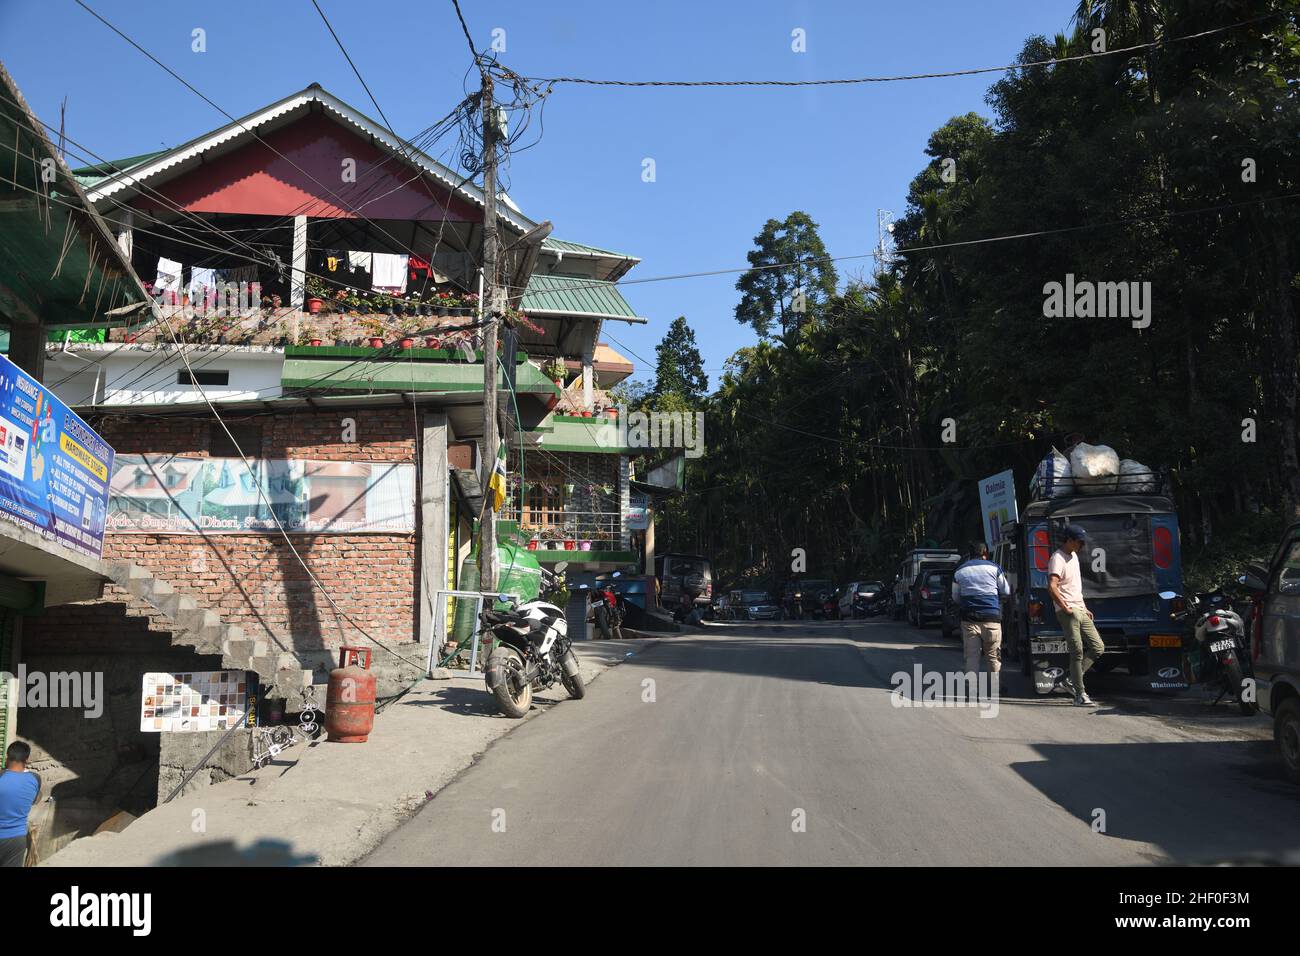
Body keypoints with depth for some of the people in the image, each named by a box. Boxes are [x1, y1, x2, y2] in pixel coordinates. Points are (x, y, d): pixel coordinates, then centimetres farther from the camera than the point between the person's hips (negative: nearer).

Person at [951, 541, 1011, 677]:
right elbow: (1006, 592, 10)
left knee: (972, 656, 2)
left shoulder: (959, 571, 8)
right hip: (991, 617, -1)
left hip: (969, 619, 1)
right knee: (993, 656, 9)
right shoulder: (994, 568, 2)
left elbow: (955, 597, 15)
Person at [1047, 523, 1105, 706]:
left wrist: (1085, 608, 21)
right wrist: (1066, 609, -22)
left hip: (1080, 611, 9)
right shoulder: (1058, 558, -13)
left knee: (1098, 648, 8)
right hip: (1068, 613, -9)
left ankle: (1068, 679, 12)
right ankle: (1080, 695, -4)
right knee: (1078, 653, -9)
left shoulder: (1074, 556, 17)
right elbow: (1052, 586, -26)